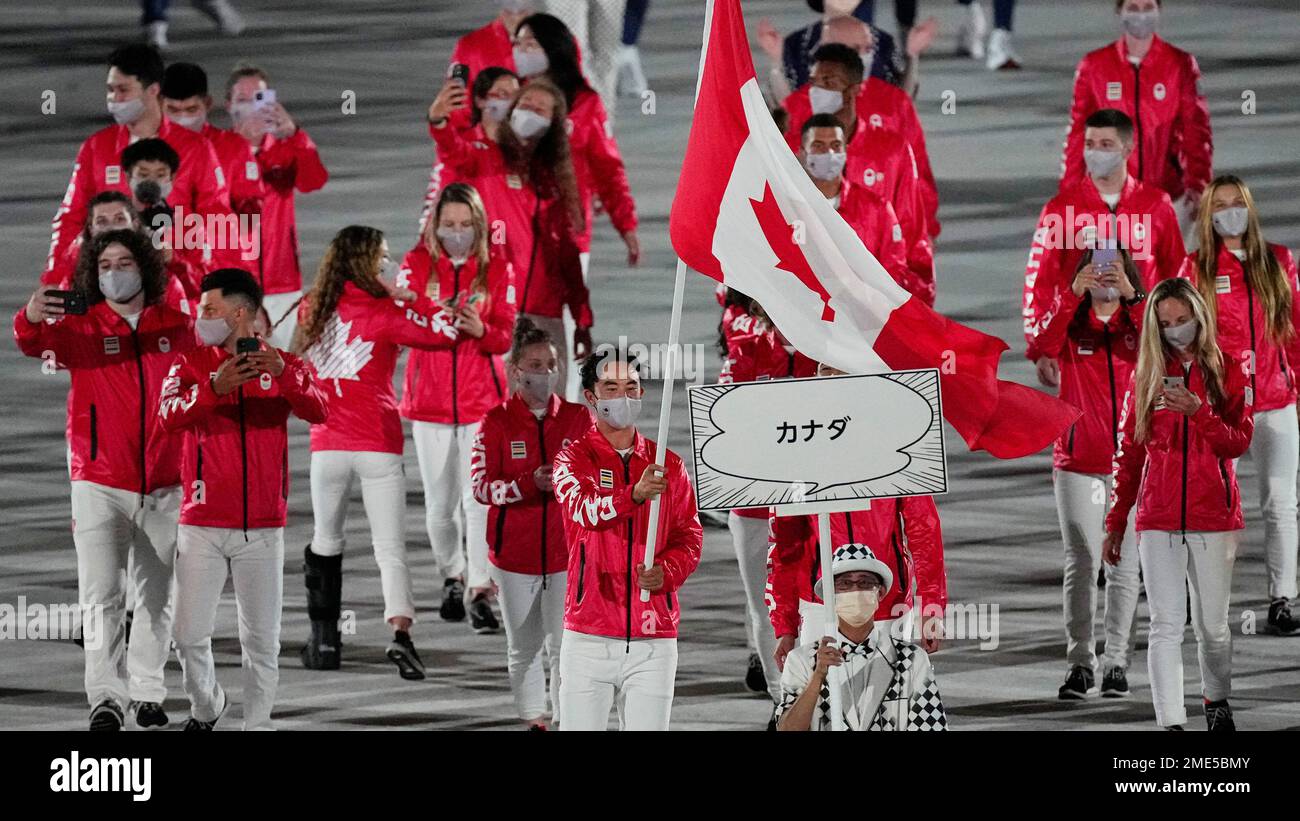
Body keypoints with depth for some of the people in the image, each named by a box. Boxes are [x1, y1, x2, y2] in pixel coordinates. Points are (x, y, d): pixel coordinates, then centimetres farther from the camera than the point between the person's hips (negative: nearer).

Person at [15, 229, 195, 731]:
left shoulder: (177, 328, 4)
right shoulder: (81, 327, -3)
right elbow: (38, 344, -24)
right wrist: (31, 319, -47)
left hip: (164, 486, 3)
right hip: (100, 485, -2)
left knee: (156, 597, 10)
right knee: (102, 595, -11)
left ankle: (147, 692, 22)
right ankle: (106, 698, -9)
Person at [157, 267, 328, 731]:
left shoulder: (284, 365, 4)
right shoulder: (192, 364, 4)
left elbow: (319, 411, -13)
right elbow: (168, 416, -14)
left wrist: (283, 375, -32)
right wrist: (214, 388, -32)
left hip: (263, 527, 0)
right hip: (202, 524, 0)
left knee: (262, 640, 1)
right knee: (190, 635, -1)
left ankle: (258, 724, 11)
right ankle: (206, 707, 23)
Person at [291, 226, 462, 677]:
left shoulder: (312, 310, 3)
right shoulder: (382, 314, -8)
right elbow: (444, 333, -9)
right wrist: (409, 297, 0)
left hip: (327, 445, 3)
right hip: (378, 445, -3)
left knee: (326, 541, 18)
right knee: (390, 549, -1)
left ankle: (323, 641, 16)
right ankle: (400, 634, -19)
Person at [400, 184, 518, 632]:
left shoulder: (497, 267, 2)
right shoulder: (416, 264, 2)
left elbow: (507, 334, -1)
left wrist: (480, 329, -23)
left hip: (482, 397, -1)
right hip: (429, 397, 1)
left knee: (479, 498, -12)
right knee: (440, 503, 8)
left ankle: (480, 593, -11)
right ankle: (452, 577, 29)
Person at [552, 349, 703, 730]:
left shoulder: (668, 465, 12)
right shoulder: (574, 459, 2)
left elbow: (690, 537, 9)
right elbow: (584, 510, -19)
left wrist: (665, 572, -13)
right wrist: (634, 495, -39)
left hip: (654, 638, 2)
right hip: (590, 637, -2)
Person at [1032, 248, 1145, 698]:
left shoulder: (1138, 321, 4)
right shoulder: (1070, 322, 4)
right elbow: (1044, 347, -17)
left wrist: (1131, 297, -28)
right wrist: (1071, 295, -28)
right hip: (1078, 463, 0)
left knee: (1123, 566, 1)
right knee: (1081, 564, 0)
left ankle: (1116, 662, 5)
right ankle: (1080, 663, 3)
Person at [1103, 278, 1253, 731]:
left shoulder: (1226, 373, 3)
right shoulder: (1146, 375, 6)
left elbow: (1239, 441, -5)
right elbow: (1129, 453, 10)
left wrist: (1198, 412, -22)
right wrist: (1116, 522, 9)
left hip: (1213, 517, 0)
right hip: (1158, 520, 0)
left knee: (1212, 625, 7)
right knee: (1166, 625, -6)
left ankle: (1217, 702, 30)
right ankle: (1171, 723, -10)